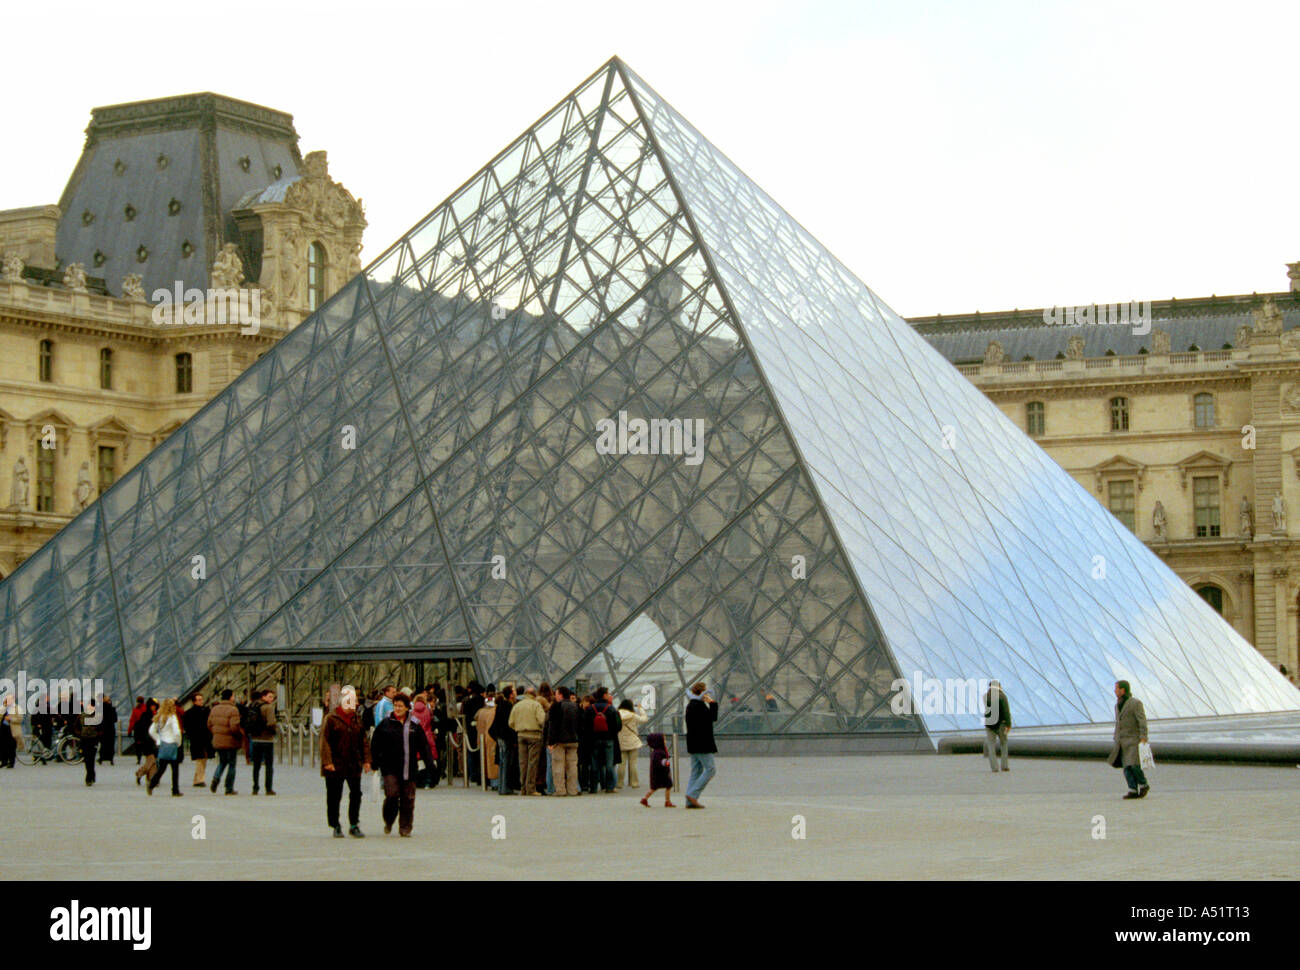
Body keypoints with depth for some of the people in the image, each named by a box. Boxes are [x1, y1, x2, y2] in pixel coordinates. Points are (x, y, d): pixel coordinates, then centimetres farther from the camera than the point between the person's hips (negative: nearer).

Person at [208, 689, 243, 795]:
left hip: (217, 741, 6)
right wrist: (241, 734, -6)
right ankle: (229, 788, 7)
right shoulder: (233, 710, -15)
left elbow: (209, 725, 9)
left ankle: (216, 778, -6)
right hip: (231, 741, -6)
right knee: (232, 764, 5)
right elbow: (234, 727, -23)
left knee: (222, 762, 21)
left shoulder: (214, 709, 6)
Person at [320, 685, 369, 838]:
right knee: (334, 797, 3)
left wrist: (366, 759, 8)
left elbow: (363, 741, 16)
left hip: (354, 765, 4)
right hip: (336, 765, -4)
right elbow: (325, 741, -9)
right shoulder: (331, 719, -5)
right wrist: (327, 761, -16)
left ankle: (354, 825, 10)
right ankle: (336, 827, 13)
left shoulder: (357, 719, 12)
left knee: (356, 794, 1)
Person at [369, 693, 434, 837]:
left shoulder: (414, 725, 7)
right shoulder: (385, 724, 3)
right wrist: (375, 763, 2)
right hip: (390, 768, -2)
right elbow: (375, 745, 6)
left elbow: (423, 746, 10)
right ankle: (388, 822, 12)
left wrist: (430, 762, 3)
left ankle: (405, 828, 10)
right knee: (392, 794, -12)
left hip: (409, 769, 2)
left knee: (408, 798, 1)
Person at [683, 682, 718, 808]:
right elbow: (712, 717, -17)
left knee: (696, 771, 10)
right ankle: (692, 794, -12)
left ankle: (690, 802, 7)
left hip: (693, 744, 10)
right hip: (702, 744, -10)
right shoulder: (699, 705, -15)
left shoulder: (690, 705, 16)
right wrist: (712, 703, -8)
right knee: (710, 769, -6)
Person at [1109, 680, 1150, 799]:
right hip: (1123, 742, 7)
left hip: (1135, 740, -7)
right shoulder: (1118, 705, 14)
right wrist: (1116, 742, 19)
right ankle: (1133, 791, -5)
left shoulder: (1136, 703, -9)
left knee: (1134, 765, -14)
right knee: (1127, 767, -3)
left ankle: (1143, 785, 6)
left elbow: (1142, 721, -15)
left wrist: (1143, 738, -23)